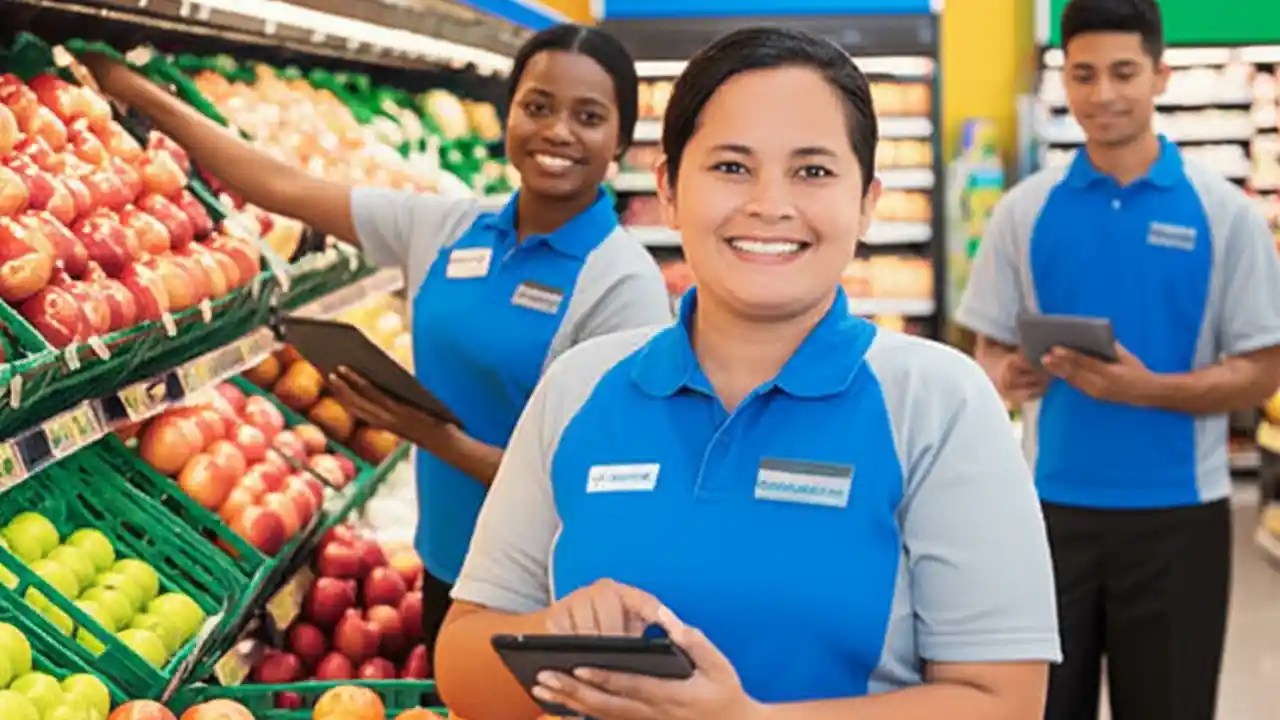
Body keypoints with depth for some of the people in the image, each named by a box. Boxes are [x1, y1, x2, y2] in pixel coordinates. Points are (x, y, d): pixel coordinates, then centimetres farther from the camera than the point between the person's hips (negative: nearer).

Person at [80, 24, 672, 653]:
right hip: (445, 569, 6)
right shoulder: (444, 228, -1)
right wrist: (139, 94, 6)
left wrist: (436, 438, -27)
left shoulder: (623, 283, -18)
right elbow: (284, 188, 4)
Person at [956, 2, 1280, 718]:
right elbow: (991, 348, 6)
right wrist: (1009, 375, -17)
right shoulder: (1025, 209, 2)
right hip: (1053, 505, 2)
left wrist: (1146, 388, -19)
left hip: (1176, 511, -1)